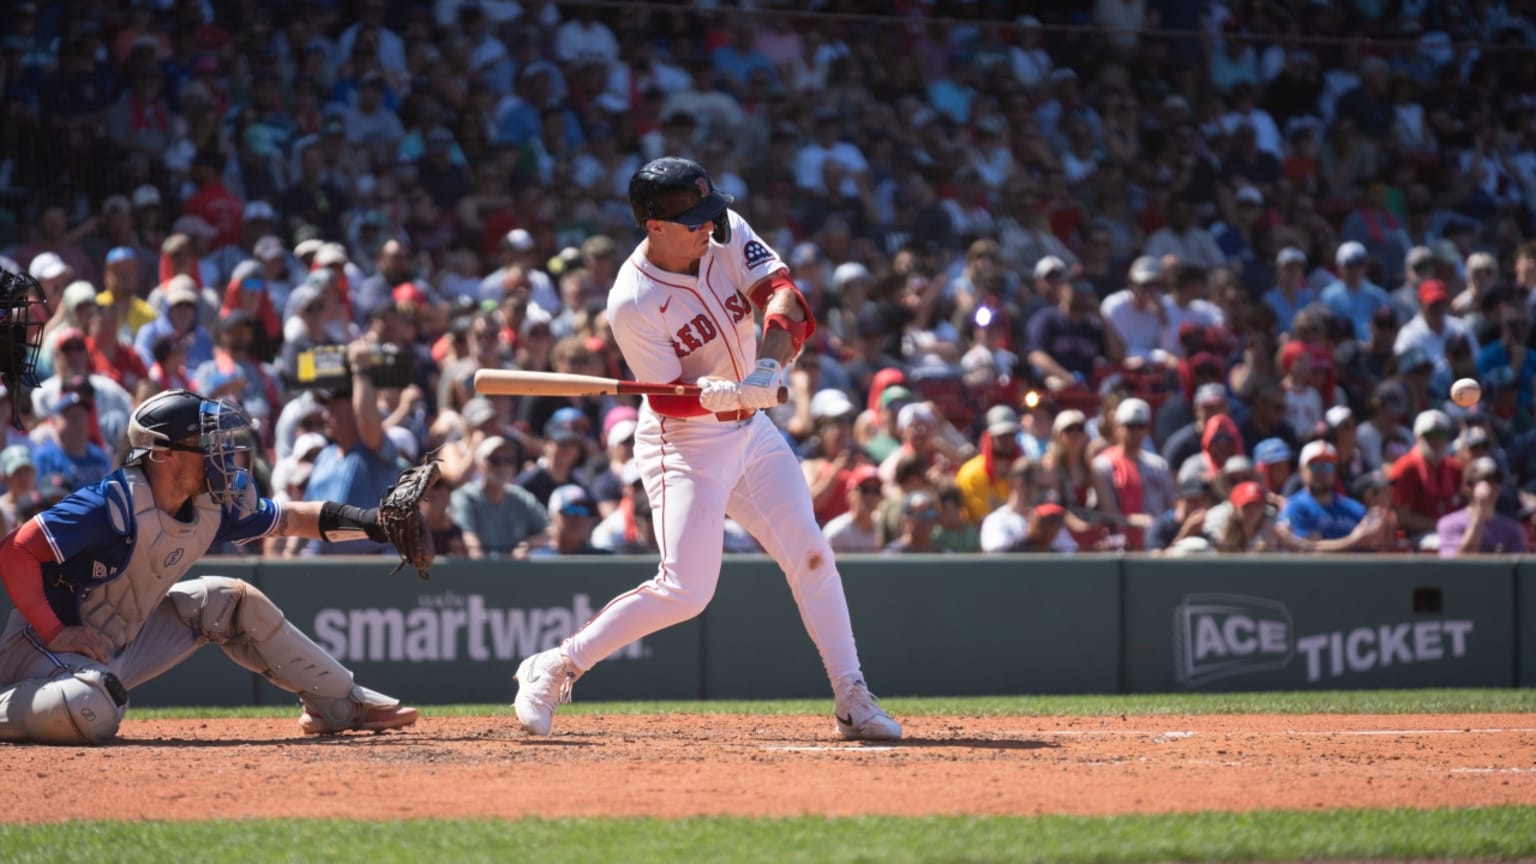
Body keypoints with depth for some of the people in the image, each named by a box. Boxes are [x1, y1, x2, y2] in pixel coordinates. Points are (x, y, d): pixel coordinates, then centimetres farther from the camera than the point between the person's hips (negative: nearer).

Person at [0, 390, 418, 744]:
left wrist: (369, 521, 0)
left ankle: (343, 704, 22)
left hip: (121, 643, 9)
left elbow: (289, 519, 13)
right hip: (44, 645, -9)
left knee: (228, 601, 9)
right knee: (93, 714, -42)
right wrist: (55, 633, -32)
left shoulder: (212, 505, -2)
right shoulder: (113, 505, -27)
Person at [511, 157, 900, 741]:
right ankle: (554, 668, 0)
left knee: (811, 556, 3)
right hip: (684, 446, -6)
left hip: (751, 430, 6)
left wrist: (769, 365, -35)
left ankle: (852, 702, 10)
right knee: (684, 591, -13)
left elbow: (782, 294, -17)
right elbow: (669, 400, -19)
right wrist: (723, 394, -39)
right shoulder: (633, 303, -22)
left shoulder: (727, 234, -7)